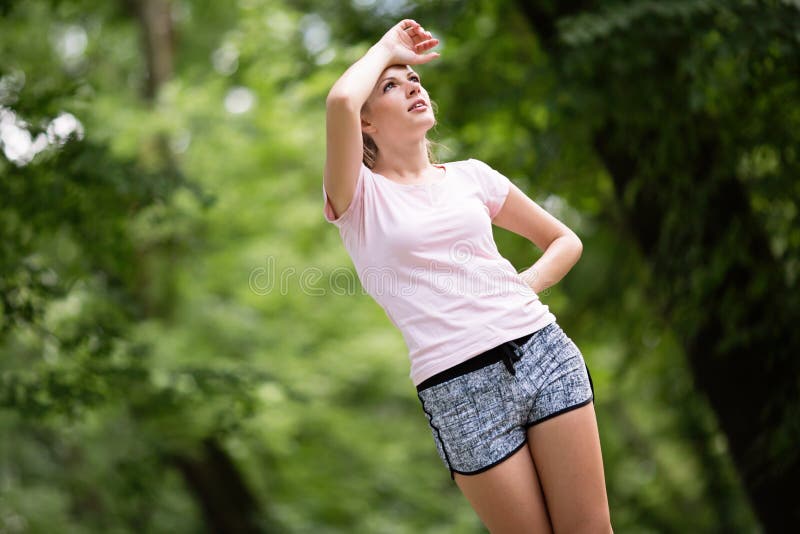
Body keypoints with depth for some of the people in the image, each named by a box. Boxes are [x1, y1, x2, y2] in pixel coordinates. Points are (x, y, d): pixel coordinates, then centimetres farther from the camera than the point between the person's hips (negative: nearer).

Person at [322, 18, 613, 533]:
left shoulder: (469, 175, 15)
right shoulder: (360, 197, 2)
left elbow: (565, 241, 24)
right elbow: (340, 102, -18)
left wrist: (522, 287, 4)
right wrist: (387, 48, 1)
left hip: (543, 350, 4)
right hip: (460, 388, -4)